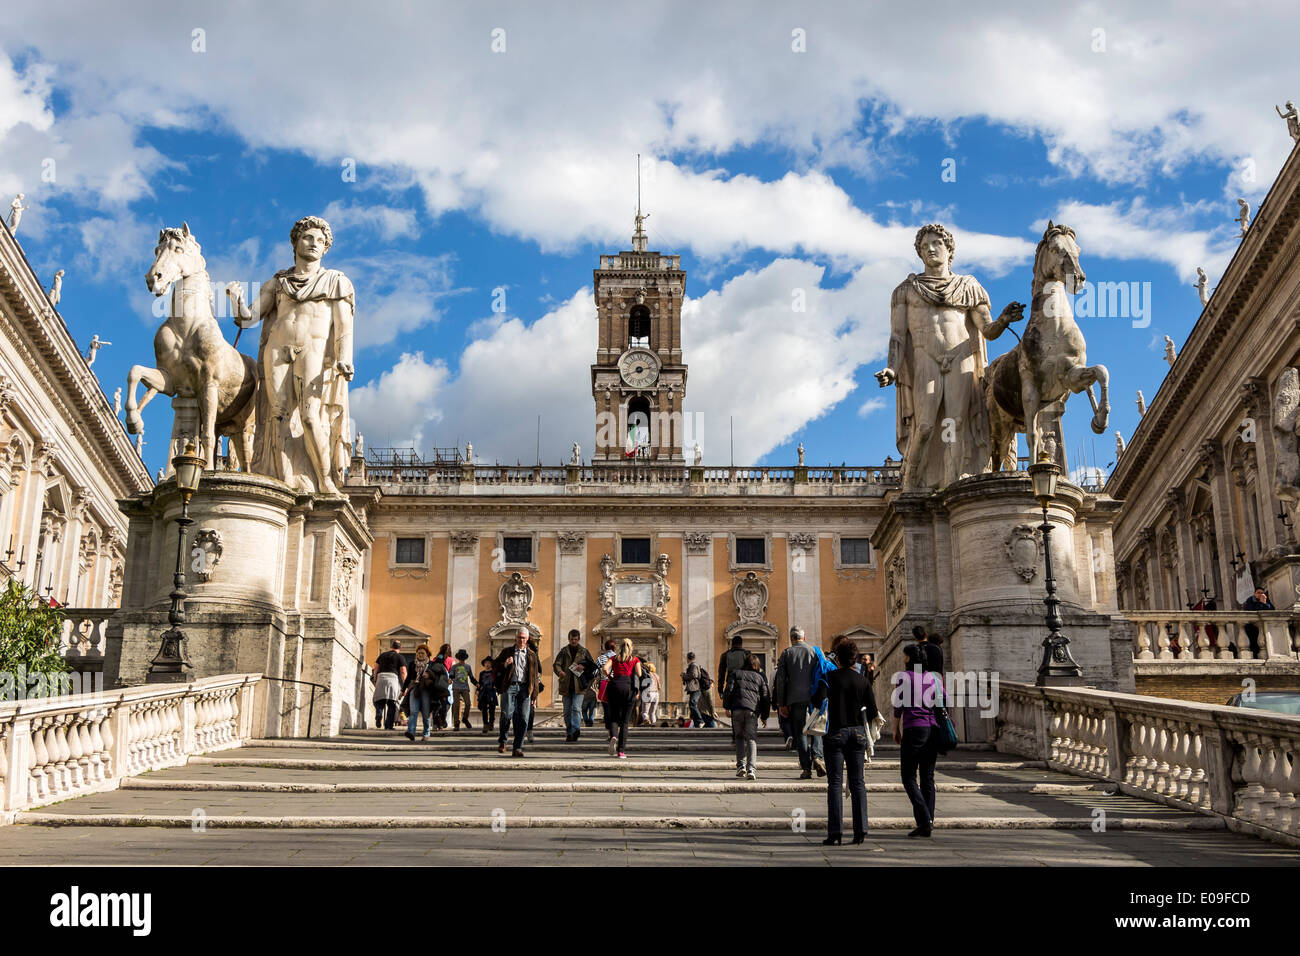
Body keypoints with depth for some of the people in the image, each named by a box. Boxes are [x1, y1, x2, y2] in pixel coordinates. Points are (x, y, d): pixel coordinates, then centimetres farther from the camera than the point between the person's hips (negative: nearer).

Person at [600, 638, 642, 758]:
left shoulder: (614, 658, 17)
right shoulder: (635, 659, 16)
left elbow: (605, 668, -2)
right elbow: (639, 674, 1)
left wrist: (610, 678, 12)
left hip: (615, 685, 0)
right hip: (629, 686, 0)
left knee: (613, 717, 8)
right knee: (625, 721, 4)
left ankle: (613, 736, -24)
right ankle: (621, 751, -3)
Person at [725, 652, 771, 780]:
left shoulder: (736, 673, 17)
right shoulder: (759, 677, 19)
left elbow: (729, 690, 4)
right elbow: (766, 697, 15)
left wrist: (727, 707, 11)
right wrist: (764, 716, 20)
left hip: (737, 708, 0)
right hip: (753, 710, 0)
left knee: (739, 737, 15)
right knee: (751, 739, -1)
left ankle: (741, 764, 2)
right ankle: (751, 768, -16)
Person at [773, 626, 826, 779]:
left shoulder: (786, 653, 4)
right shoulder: (814, 651, 7)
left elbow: (780, 679, 1)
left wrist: (781, 703, 4)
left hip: (795, 698, -1)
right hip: (814, 697, 1)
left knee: (800, 733, 4)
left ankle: (806, 768, -1)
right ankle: (817, 756, -10)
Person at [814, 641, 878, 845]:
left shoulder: (831, 677, -5)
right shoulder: (863, 681, 4)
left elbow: (818, 699, -19)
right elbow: (873, 712, 3)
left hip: (836, 732, -3)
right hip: (857, 732, 3)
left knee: (835, 783, -1)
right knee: (857, 782, 8)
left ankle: (835, 831, -6)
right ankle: (860, 829, 3)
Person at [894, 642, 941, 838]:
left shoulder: (903, 676, -2)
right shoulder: (932, 677, 12)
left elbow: (898, 705, -4)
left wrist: (896, 729, 6)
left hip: (913, 729, -5)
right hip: (933, 728, 5)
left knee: (909, 777, 0)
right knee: (928, 777, 10)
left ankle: (924, 820, -13)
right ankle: (928, 822, 7)